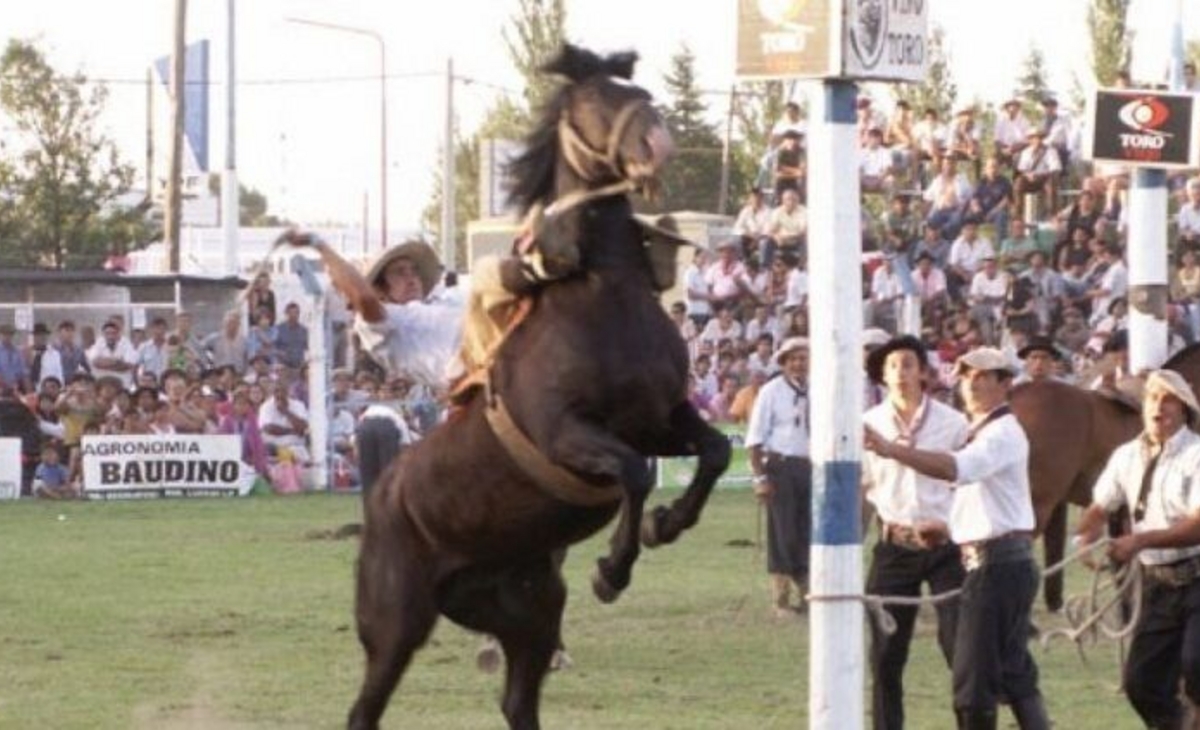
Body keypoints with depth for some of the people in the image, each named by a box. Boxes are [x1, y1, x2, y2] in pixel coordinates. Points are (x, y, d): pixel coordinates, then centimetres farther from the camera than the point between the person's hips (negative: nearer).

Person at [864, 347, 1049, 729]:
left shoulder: (1002, 433, -15)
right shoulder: (981, 433, 20)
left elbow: (957, 468, -33)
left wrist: (893, 450, -43)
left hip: (996, 564, -11)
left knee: (974, 678, -8)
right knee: (1015, 673, 16)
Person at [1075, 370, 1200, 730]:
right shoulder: (1127, 456, 8)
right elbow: (1099, 508, 15)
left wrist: (1140, 540, -29)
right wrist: (1086, 538, -8)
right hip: (1159, 582, 6)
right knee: (1141, 681, 4)